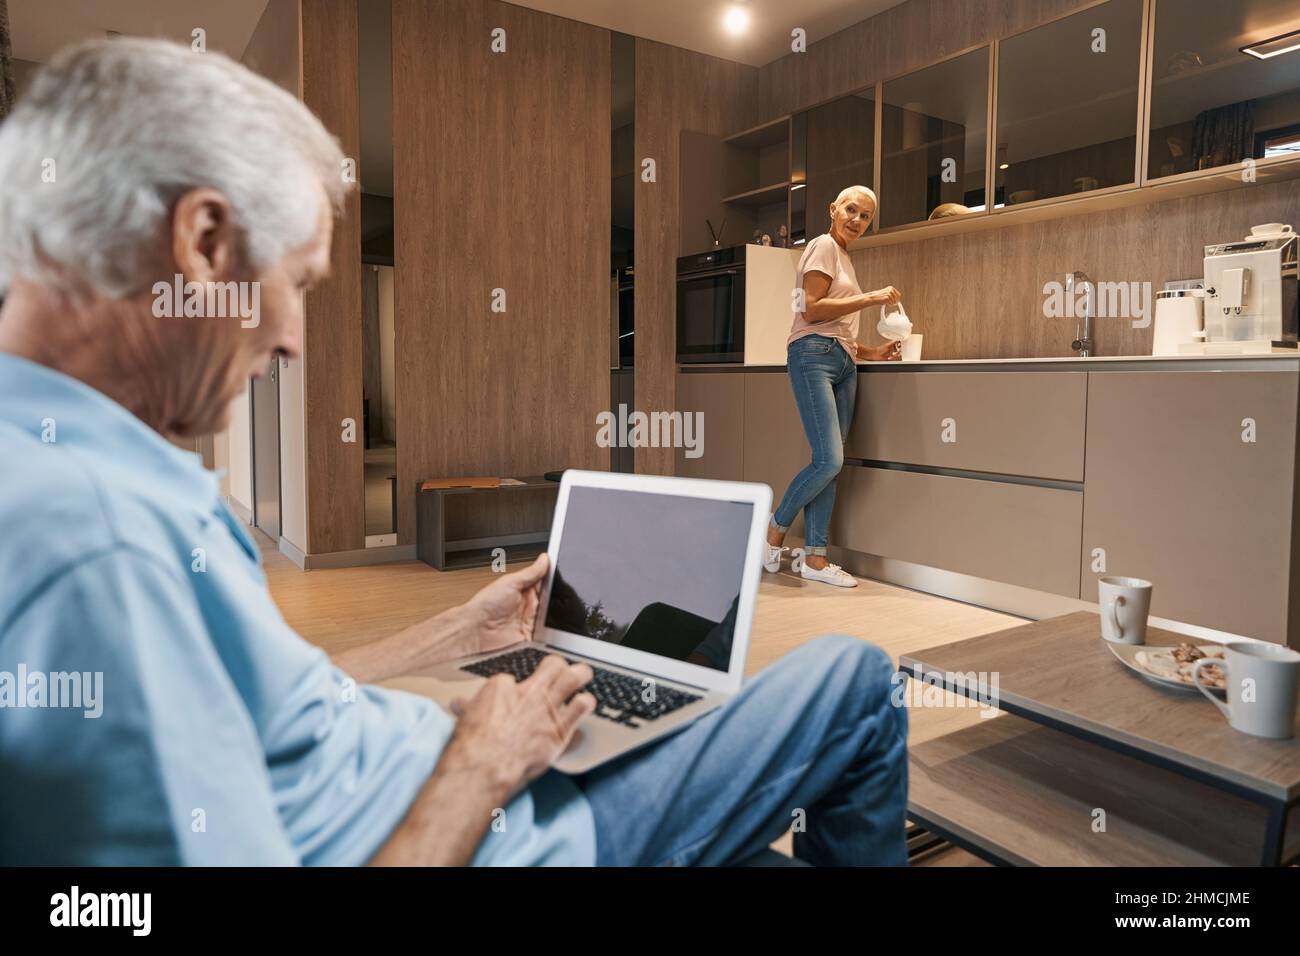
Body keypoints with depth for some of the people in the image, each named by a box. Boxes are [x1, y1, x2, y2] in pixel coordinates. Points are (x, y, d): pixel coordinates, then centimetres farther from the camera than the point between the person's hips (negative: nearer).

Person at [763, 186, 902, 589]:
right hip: (814, 356, -9)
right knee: (829, 460, -17)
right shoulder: (824, 246, 0)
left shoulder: (845, 259, 25)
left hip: (843, 362, 9)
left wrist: (871, 352, 13)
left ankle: (815, 558, 5)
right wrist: (870, 298, -10)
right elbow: (811, 310, -12)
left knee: (829, 464, 3)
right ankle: (777, 527, 5)